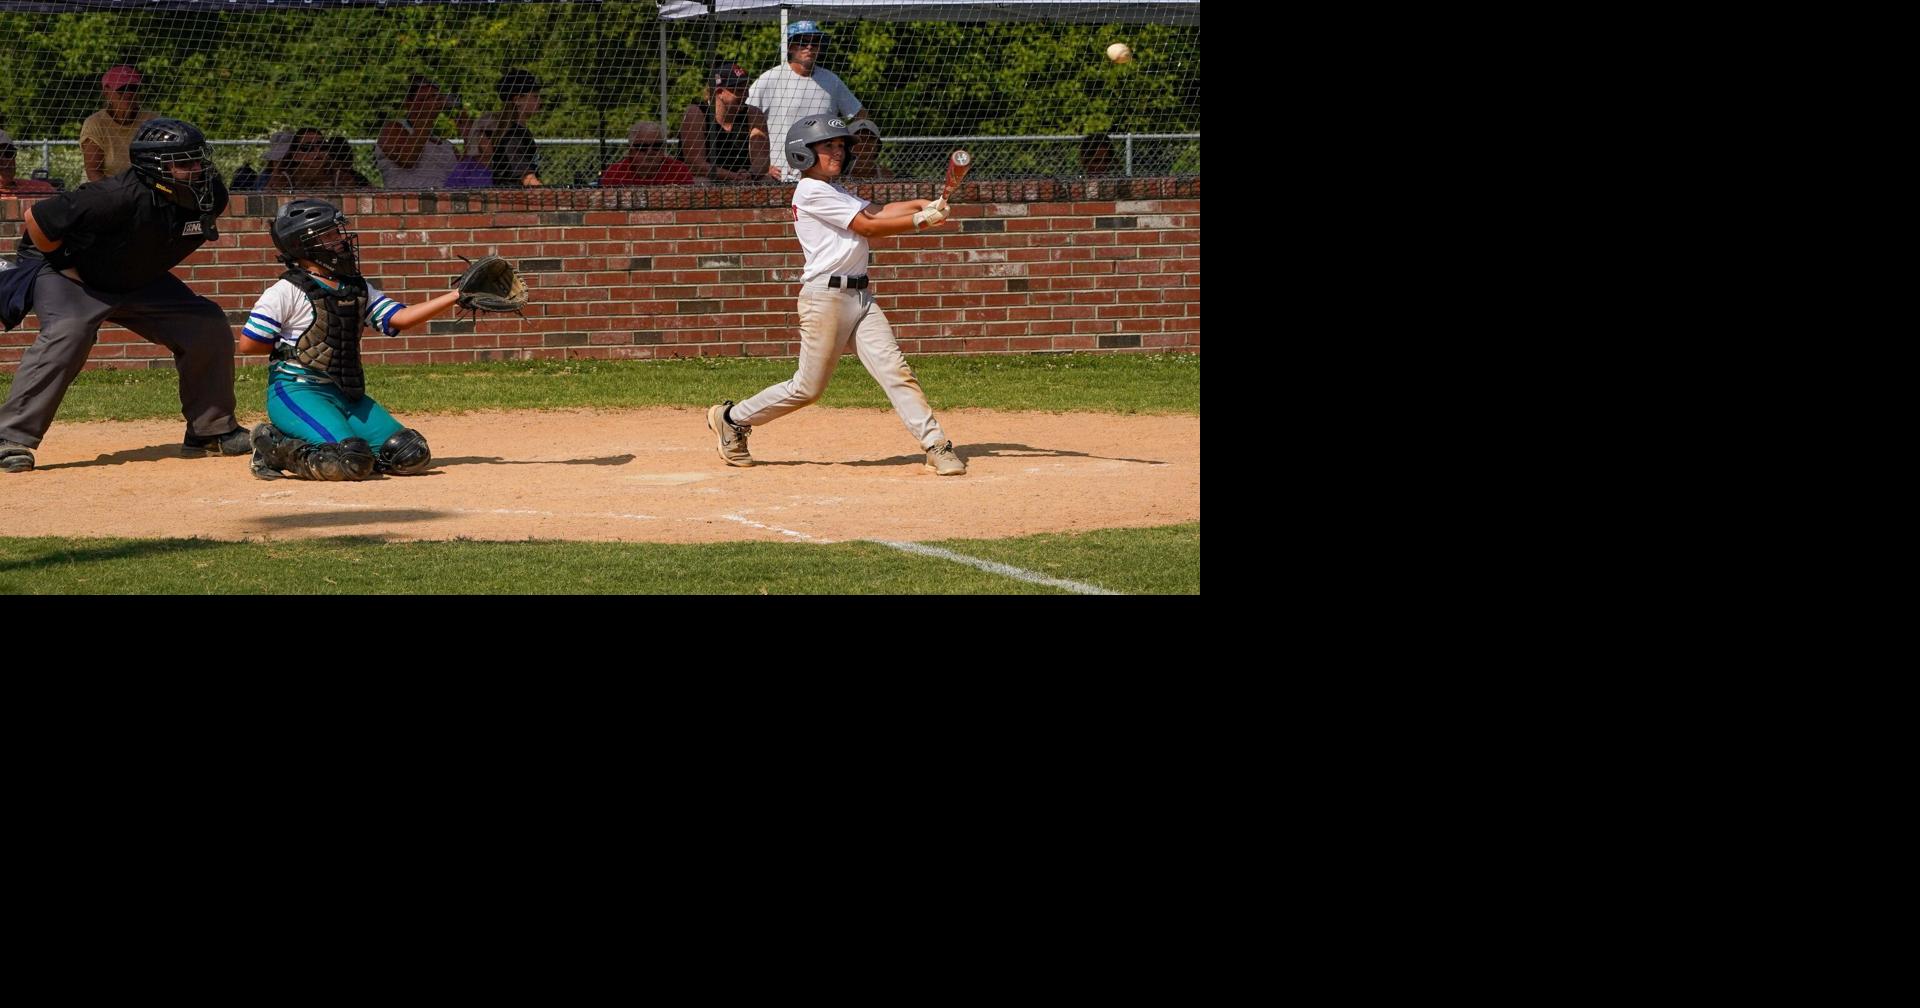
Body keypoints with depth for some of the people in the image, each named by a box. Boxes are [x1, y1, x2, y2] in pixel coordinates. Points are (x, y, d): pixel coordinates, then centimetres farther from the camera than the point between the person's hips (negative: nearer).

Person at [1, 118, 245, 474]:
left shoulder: (211, 197, -17)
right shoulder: (121, 198, -37)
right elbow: (37, 218, -30)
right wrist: (70, 268, -18)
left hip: (138, 282, 7)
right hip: (66, 273, -7)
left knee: (208, 325, -2)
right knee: (67, 334, -32)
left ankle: (211, 431, 14)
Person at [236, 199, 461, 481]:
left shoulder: (358, 288, 13)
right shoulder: (285, 292, -8)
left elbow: (399, 318, 6)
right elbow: (248, 344, -9)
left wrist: (455, 297, 0)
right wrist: (293, 343, -1)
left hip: (347, 394, 8)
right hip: (296, 391, -8)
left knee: (412, 456, -3)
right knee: (350, 461, -30)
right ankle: (276, 449, -6)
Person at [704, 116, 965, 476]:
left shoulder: (834, 193, 22)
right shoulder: (812, 192, -9)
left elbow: (876, 212, 13)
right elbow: (867, 227, -11)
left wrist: (921, 204, -1)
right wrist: (921, 220, -10)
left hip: (859, 295, 8)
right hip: (825, 296, -8)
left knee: (894, 370, -5)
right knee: (808, 386, -1)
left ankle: (936, 446, -11)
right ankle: (733, 419, 18)